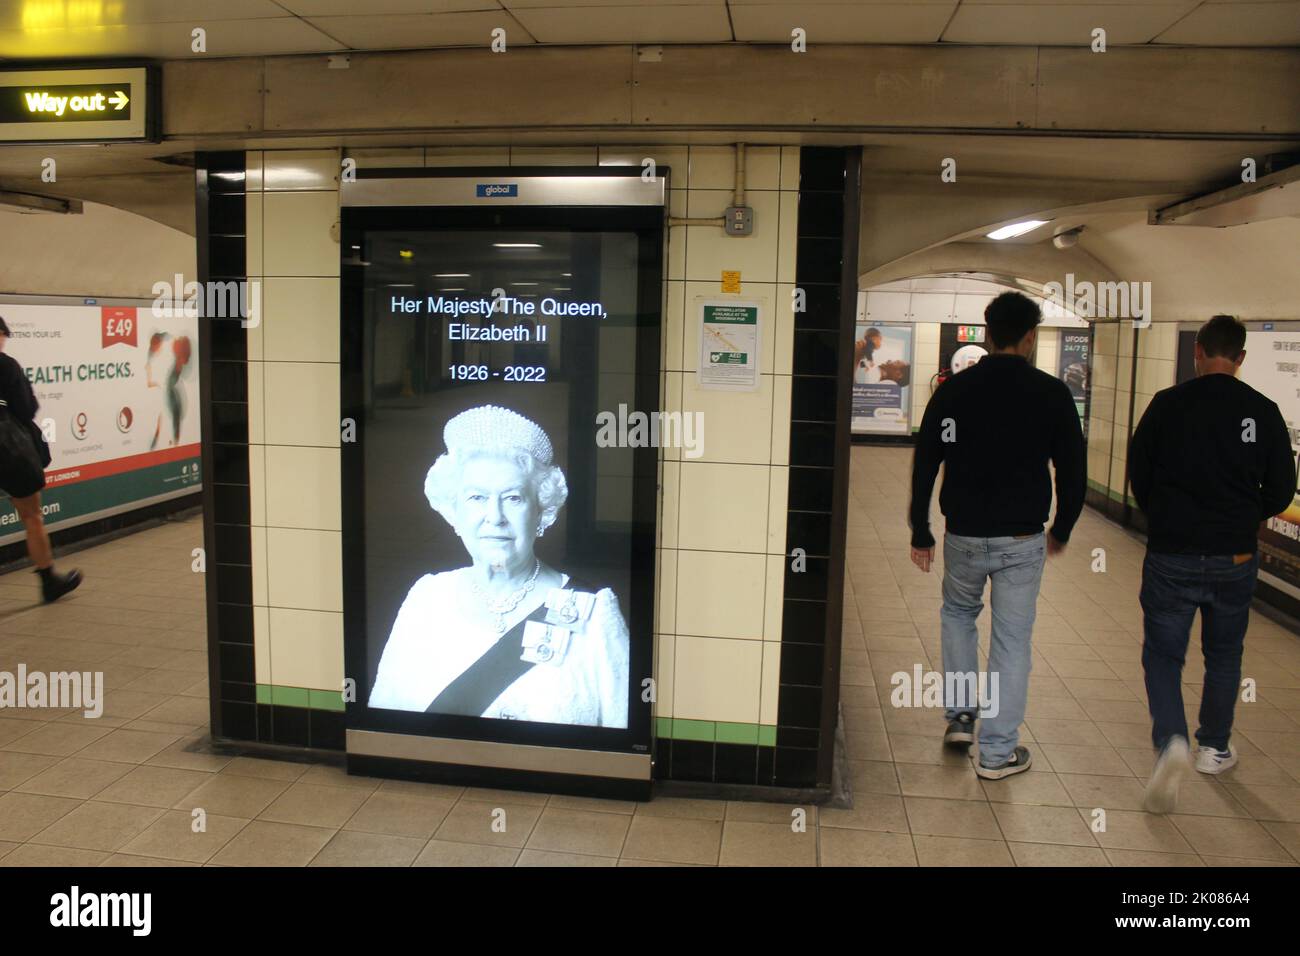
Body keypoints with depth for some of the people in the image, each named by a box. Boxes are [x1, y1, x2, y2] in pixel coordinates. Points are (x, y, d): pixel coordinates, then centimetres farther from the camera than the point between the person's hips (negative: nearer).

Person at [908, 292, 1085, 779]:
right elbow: (1072, 470, 0)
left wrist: (920, 533, 8)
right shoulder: (1051, 393, -5)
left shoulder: (953, 389, -1)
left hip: (963, 536, 2)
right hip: (1021, 539, -1)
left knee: (957, 613, 27)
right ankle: (997, 752, 13)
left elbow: (923, 465, 0)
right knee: (1011, 641, 7)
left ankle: (959, 715, 25)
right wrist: (1061, 530, 15)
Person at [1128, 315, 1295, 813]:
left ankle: (1171, 743, -13)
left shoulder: (1167, 404, -9)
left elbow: (1138, 473, -2)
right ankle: (1214, 747, 34)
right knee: (1224, 654, 21)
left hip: (1171, 555, -2)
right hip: (1235, 559, 2)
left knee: (1162, 653, 8)